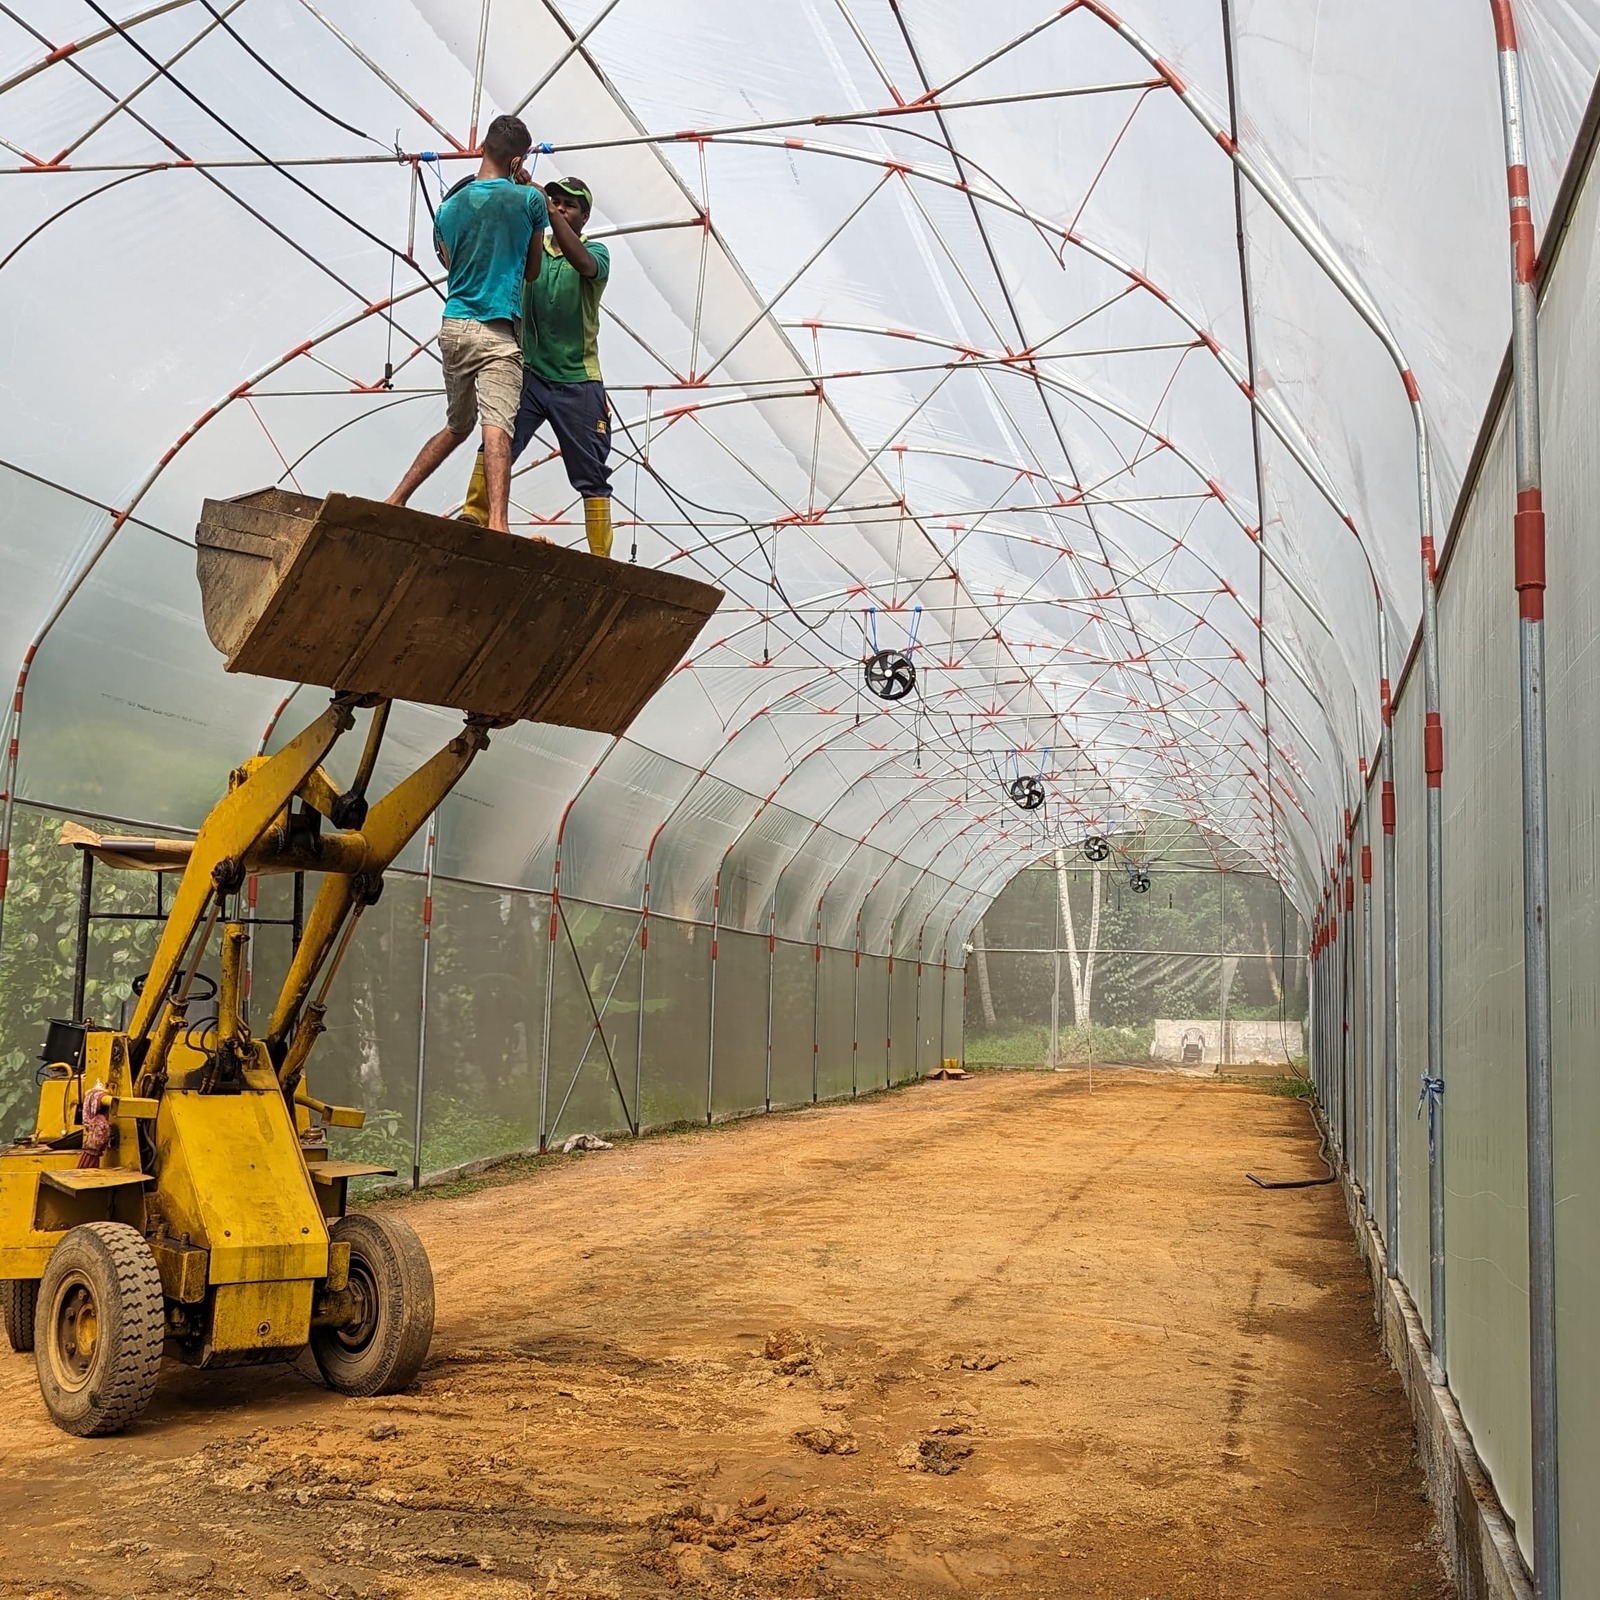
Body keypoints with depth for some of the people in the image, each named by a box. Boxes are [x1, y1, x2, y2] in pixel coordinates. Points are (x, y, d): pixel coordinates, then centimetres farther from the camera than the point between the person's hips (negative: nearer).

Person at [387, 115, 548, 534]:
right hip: (495, 330, -6)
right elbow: (533, 268, 11)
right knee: (497, 427, -18)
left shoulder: (450, 206, 11)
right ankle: (497, 522, -34)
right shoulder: (528, 199, -1)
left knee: (456, 426, 22)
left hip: (452, 326, 6)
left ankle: (395, 500, 22)